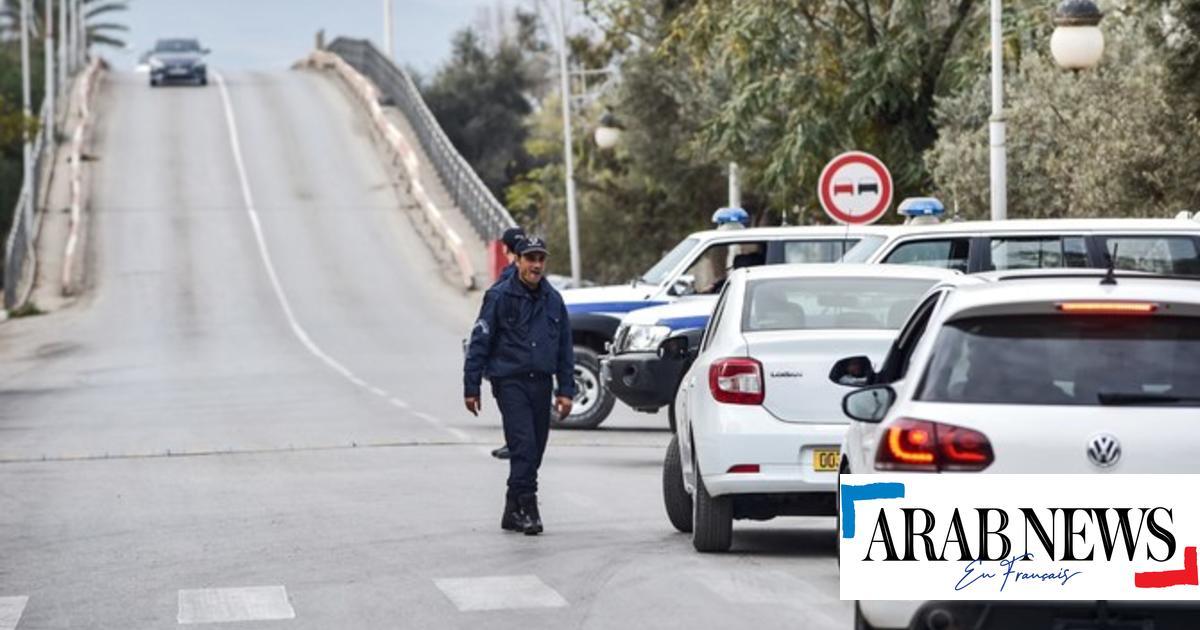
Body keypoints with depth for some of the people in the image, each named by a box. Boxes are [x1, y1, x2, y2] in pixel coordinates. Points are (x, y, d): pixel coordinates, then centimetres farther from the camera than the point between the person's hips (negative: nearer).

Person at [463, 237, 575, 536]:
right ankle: (526, 508, -15)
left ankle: (513, 512, 17)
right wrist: (471, 388, -6)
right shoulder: (499, 297, -4)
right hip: (510, 381, -5)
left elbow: (565, 348, 16)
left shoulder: (553, 300, 11)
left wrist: (566, 390, 11)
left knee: (534, 450, 7)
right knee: (523, 445, -16)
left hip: (541, 384, 5)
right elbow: (479, 343, -3)